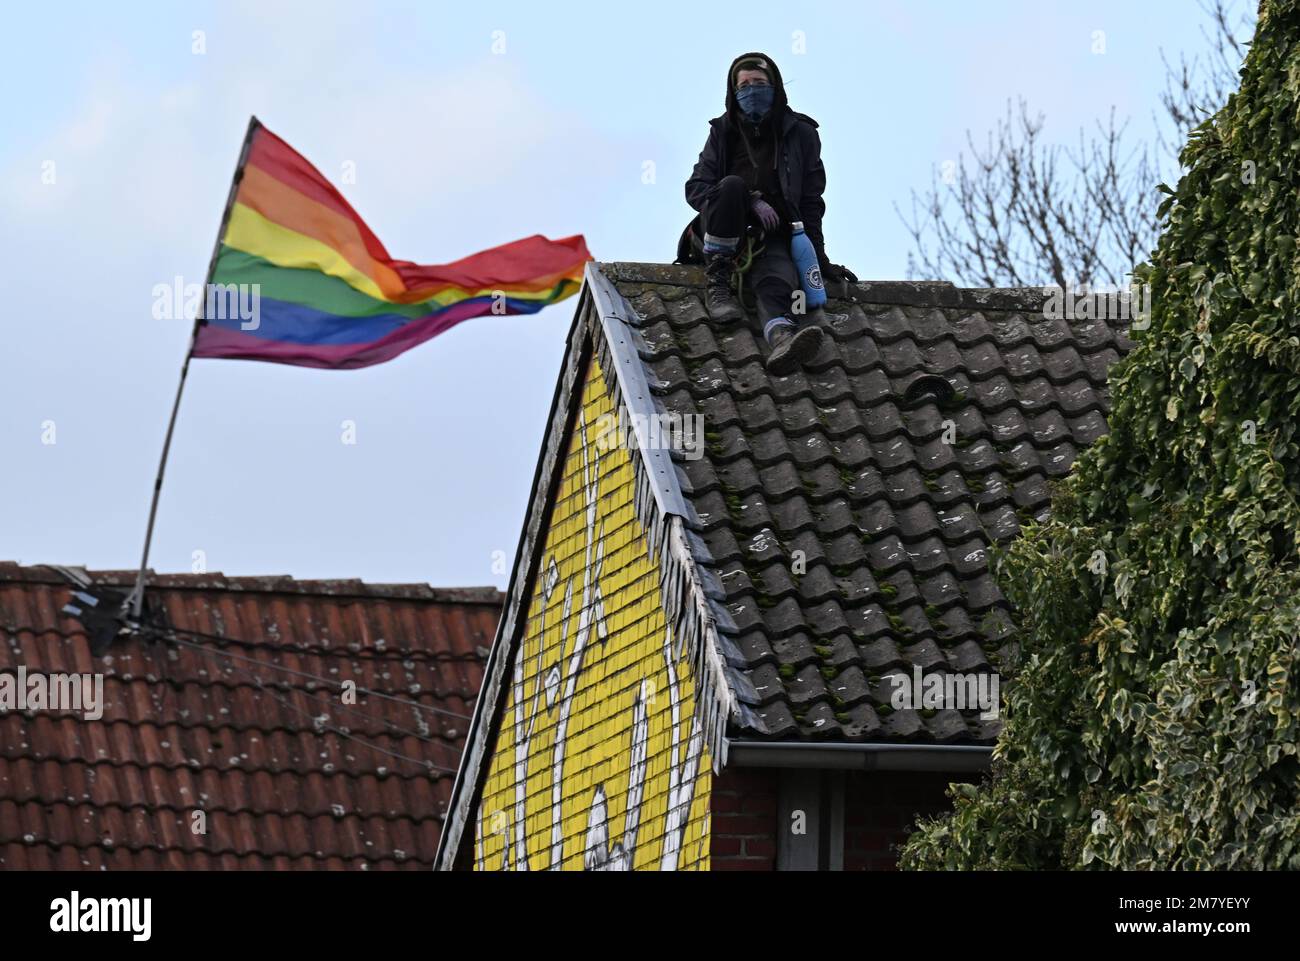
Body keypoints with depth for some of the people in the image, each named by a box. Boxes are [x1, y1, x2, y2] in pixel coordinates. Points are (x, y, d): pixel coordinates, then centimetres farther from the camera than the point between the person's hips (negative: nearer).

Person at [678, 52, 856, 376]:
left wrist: (819, 260, 5)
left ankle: (782, 338, -70)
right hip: (723, 236, 1)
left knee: (776, 281, -35)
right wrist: (751, 202, -12)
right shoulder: (723, 133, 14)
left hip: (772, 237, -1)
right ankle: (717, 285, -30)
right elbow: (695, 189, 4)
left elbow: (810, 202, 14)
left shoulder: (800, 134, 14)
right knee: (732, 186, -31)